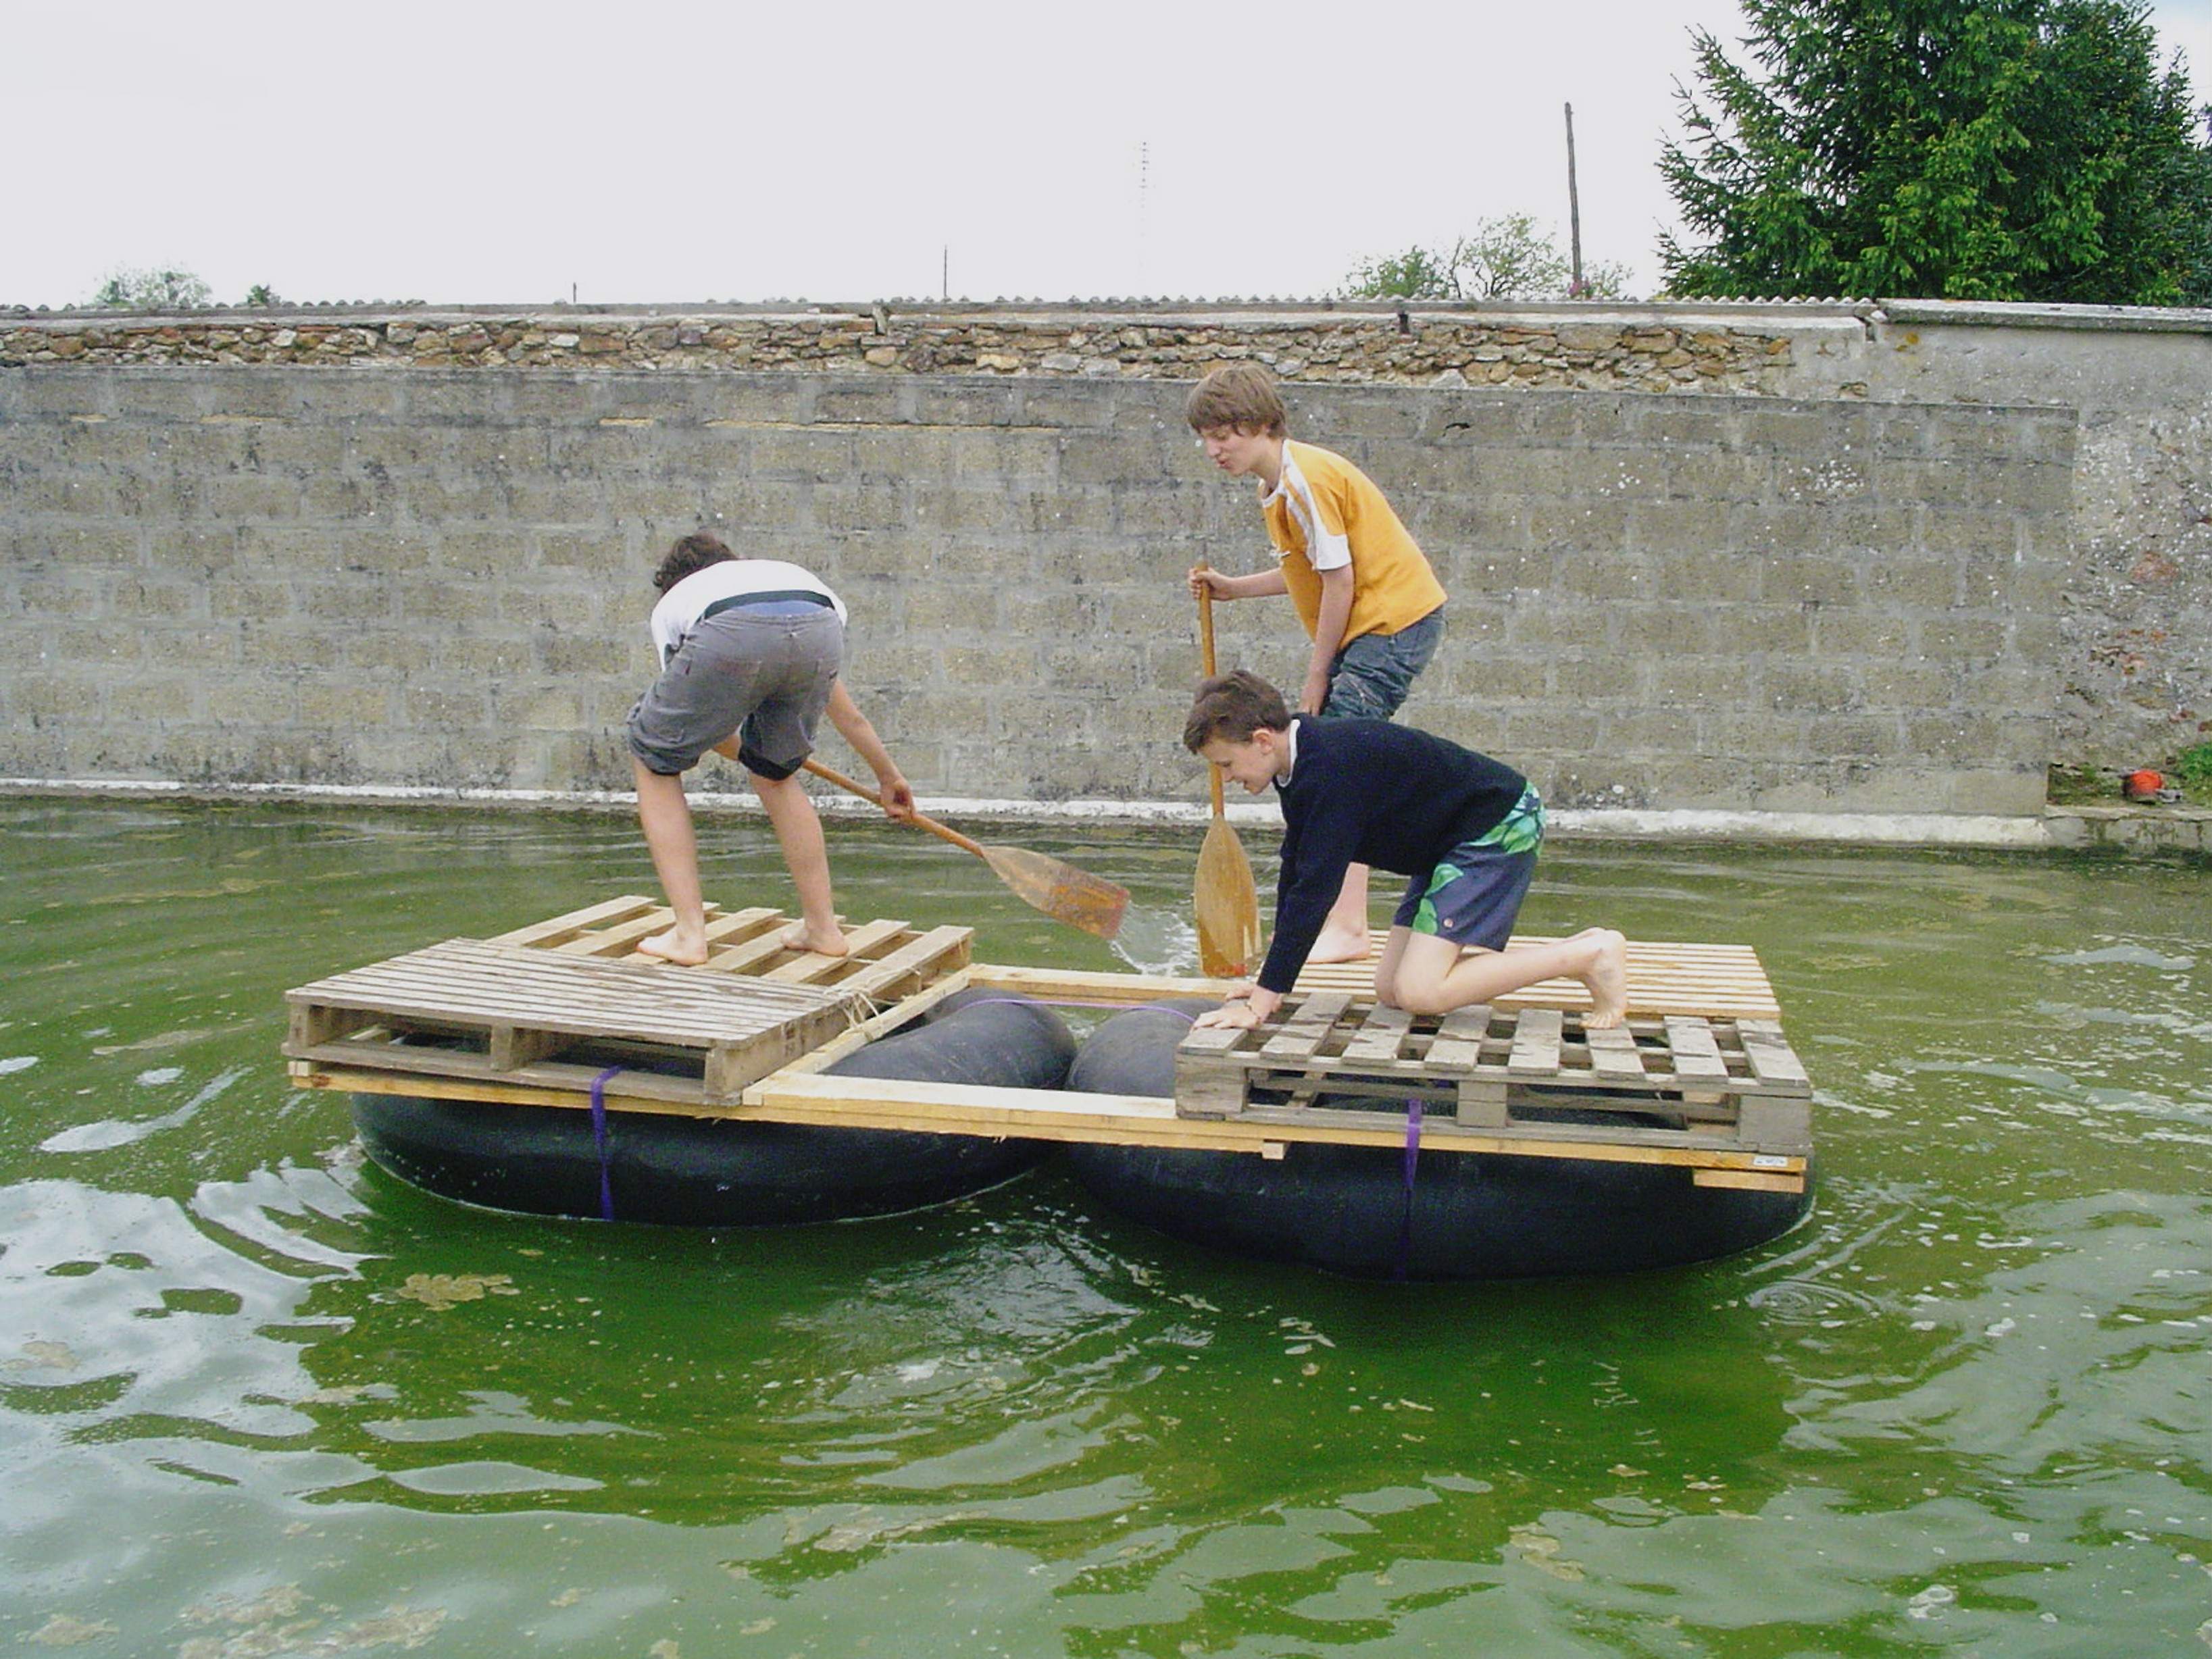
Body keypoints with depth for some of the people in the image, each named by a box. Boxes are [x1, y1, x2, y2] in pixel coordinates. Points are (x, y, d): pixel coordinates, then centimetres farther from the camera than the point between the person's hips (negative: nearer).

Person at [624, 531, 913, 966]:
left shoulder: (671, 602, 37)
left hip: (730, 638, -3)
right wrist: (889, 776, 66)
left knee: (654, 759, 21)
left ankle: (689, 934, 16)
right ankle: (823, 927, 32)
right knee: (774, 772, 30)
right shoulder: (793, 574, 46)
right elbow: (848, 715, 52)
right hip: (821, 635, 4)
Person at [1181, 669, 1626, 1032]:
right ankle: (1573, 951, 13)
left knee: (1418, 992, -19)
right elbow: (1295, 871, 8)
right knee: (1391, 990, 7)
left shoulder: (1332, 770, -29)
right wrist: (1272, 979, 7)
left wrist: (1266, 997, -28)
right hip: (1457, 839, 10)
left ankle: (1592, 954, -8)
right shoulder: (1302, 763, 2)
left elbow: (1315, 888, -31)